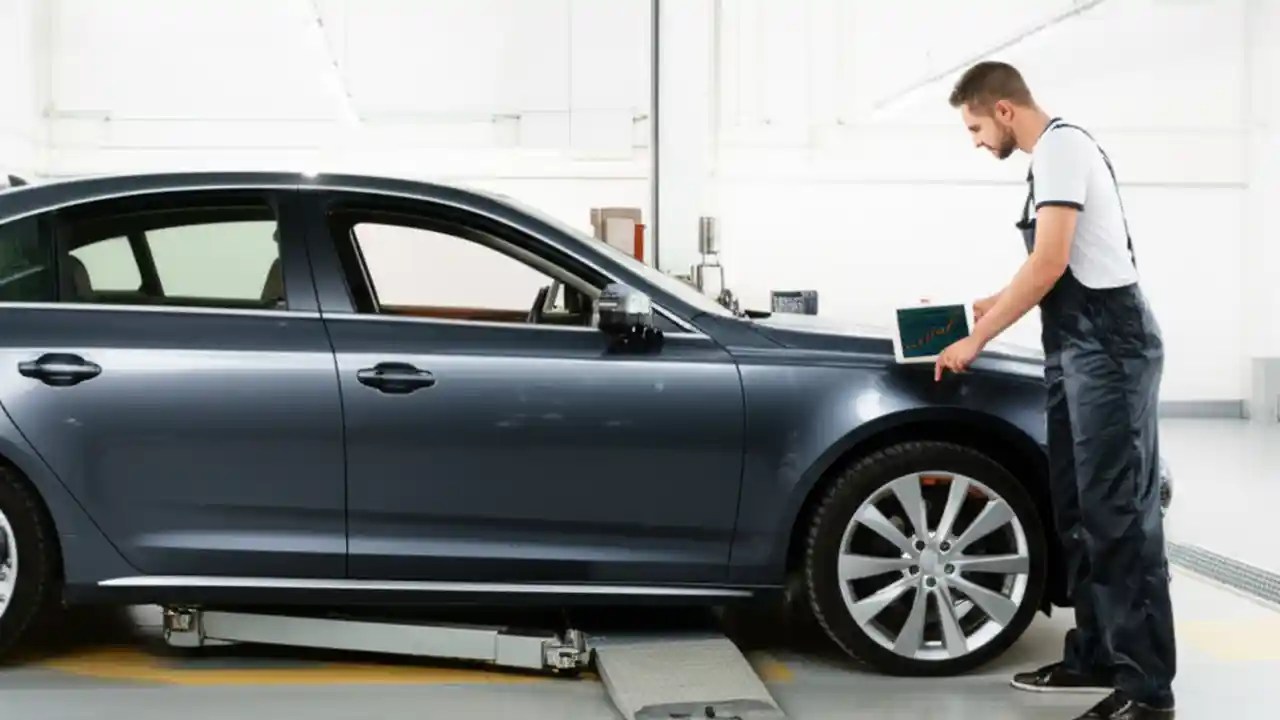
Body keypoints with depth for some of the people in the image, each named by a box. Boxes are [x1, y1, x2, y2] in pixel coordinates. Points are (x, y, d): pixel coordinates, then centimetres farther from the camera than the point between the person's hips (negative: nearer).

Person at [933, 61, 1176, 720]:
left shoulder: (1060, 146, -11)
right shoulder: (1053, 152, 20)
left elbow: (1050, 264, -18)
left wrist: (975, 340, -12)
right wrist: (983, 307, 27)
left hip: (1108, 346, -11)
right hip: (1078, 350, 11)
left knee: (1119, 514, -11)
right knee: (1080, 512, 12)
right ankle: (1095, 658, 20)